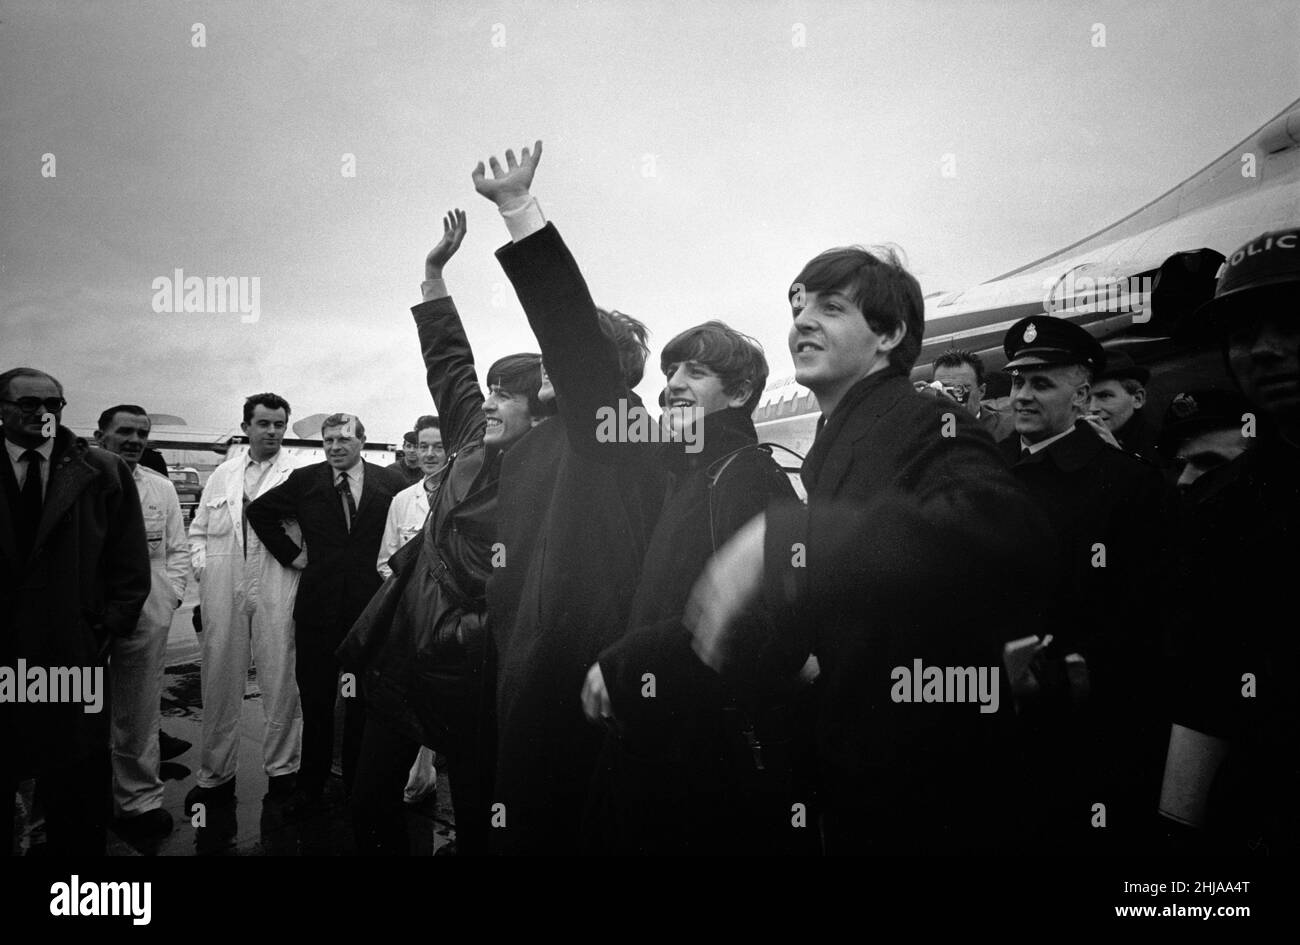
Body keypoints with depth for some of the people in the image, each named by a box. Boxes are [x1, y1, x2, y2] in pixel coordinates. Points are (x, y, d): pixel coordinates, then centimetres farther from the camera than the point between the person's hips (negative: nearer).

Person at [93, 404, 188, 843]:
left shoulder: (161, 489, 10)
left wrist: (171, 594, 3)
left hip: (147, 616, 2)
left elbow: (178, 549, 14)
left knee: (140, 713, 7)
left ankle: (140, 798, 17)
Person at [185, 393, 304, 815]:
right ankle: (215, 774, 20)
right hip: (222, 594, 4)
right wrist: (203, 567, 9)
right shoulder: (222, 474, 15)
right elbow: (199, 528, 21)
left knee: (279, 679, 2)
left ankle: (282, 770, 16)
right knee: (219, 680, 8)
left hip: (277, 594, -3)